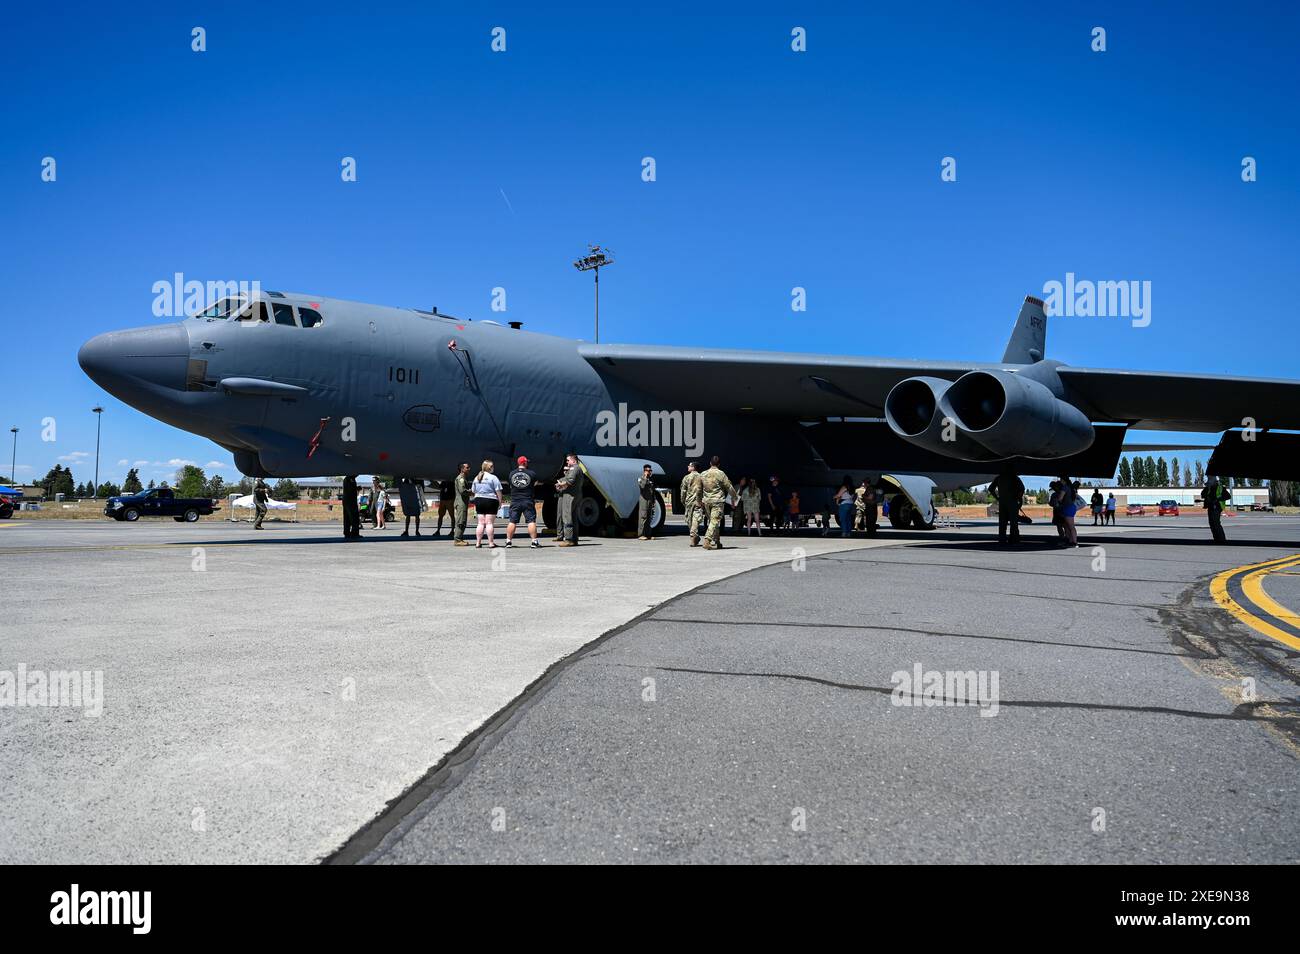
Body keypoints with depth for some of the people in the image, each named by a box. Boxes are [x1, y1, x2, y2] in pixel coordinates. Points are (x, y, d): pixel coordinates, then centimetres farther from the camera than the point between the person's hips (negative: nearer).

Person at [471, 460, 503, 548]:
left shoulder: (476, 478, 12)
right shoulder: (493, 477, -7)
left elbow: (474, 492, 17)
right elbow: (498, 491, -10)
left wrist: (475, 503, 23)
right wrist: (500, 502, -3)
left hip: (479, 501, 5)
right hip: (490, 501, -5)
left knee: (481, 523, 10)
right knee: (490, 523, -3)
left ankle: (478, 543, 9)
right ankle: (491, 543, -1)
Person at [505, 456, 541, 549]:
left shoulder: (511, 474, 2)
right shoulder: (531, 473, -5)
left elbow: (508, 484, 13)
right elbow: (536, 483, 8)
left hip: (515, 502, 2)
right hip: (528, 501, -2)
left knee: (512, 521, 7)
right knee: (531, 521, -1)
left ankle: (508, 541, 9)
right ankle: (534, 542, -3)